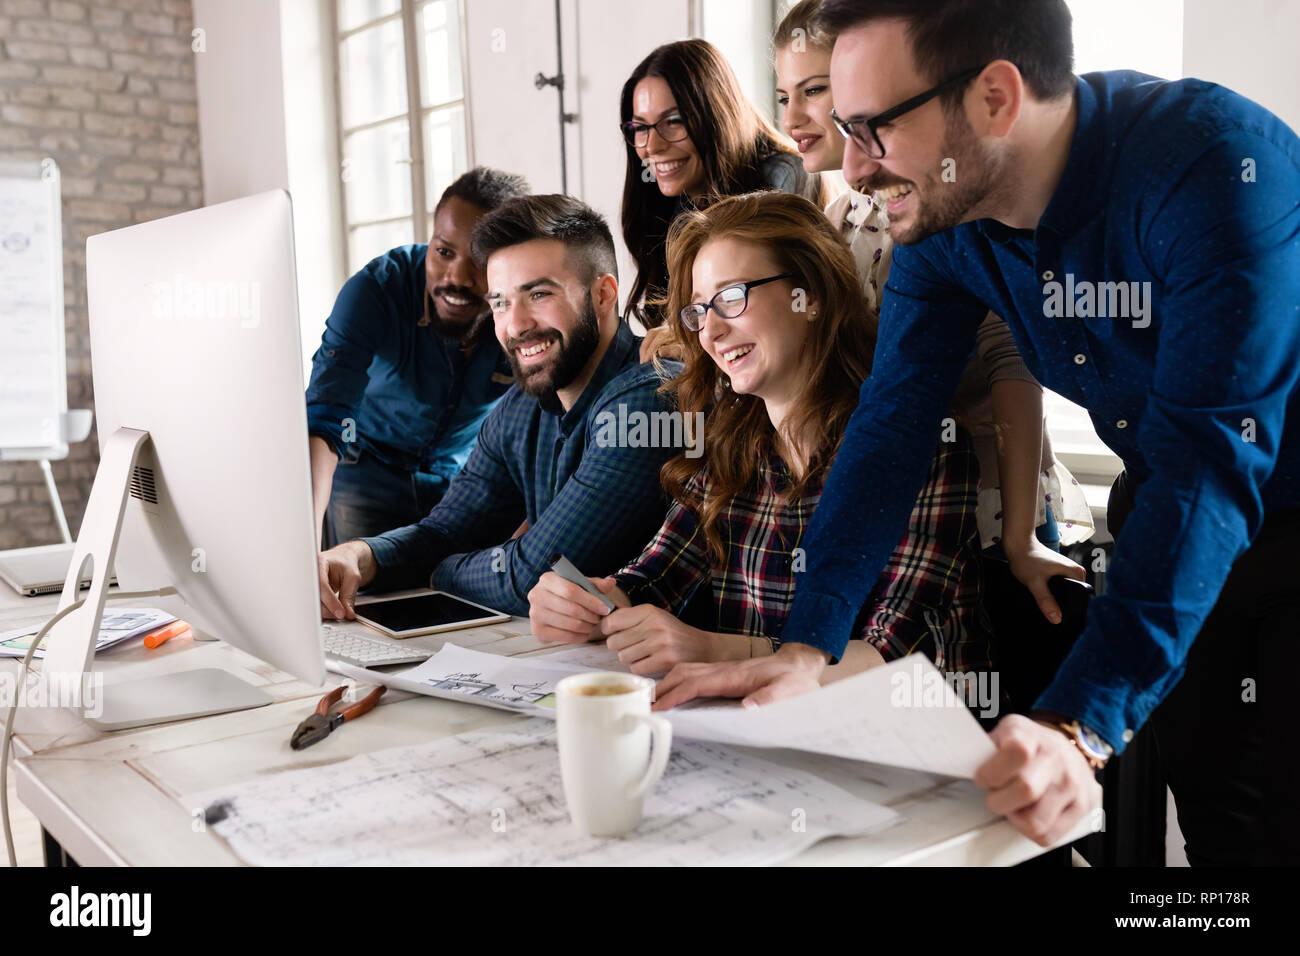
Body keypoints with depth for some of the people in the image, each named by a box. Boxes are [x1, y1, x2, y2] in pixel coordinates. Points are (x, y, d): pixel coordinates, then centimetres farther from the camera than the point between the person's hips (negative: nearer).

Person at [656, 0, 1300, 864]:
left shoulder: (1217, 166, -30)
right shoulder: (942, 212, -11)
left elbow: (1213, 457, -36)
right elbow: (894, 420, -12)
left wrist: (1083, 727, -41)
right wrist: (808, 647, -21)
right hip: (1161, 513, 5)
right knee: (1209, 819, 11)